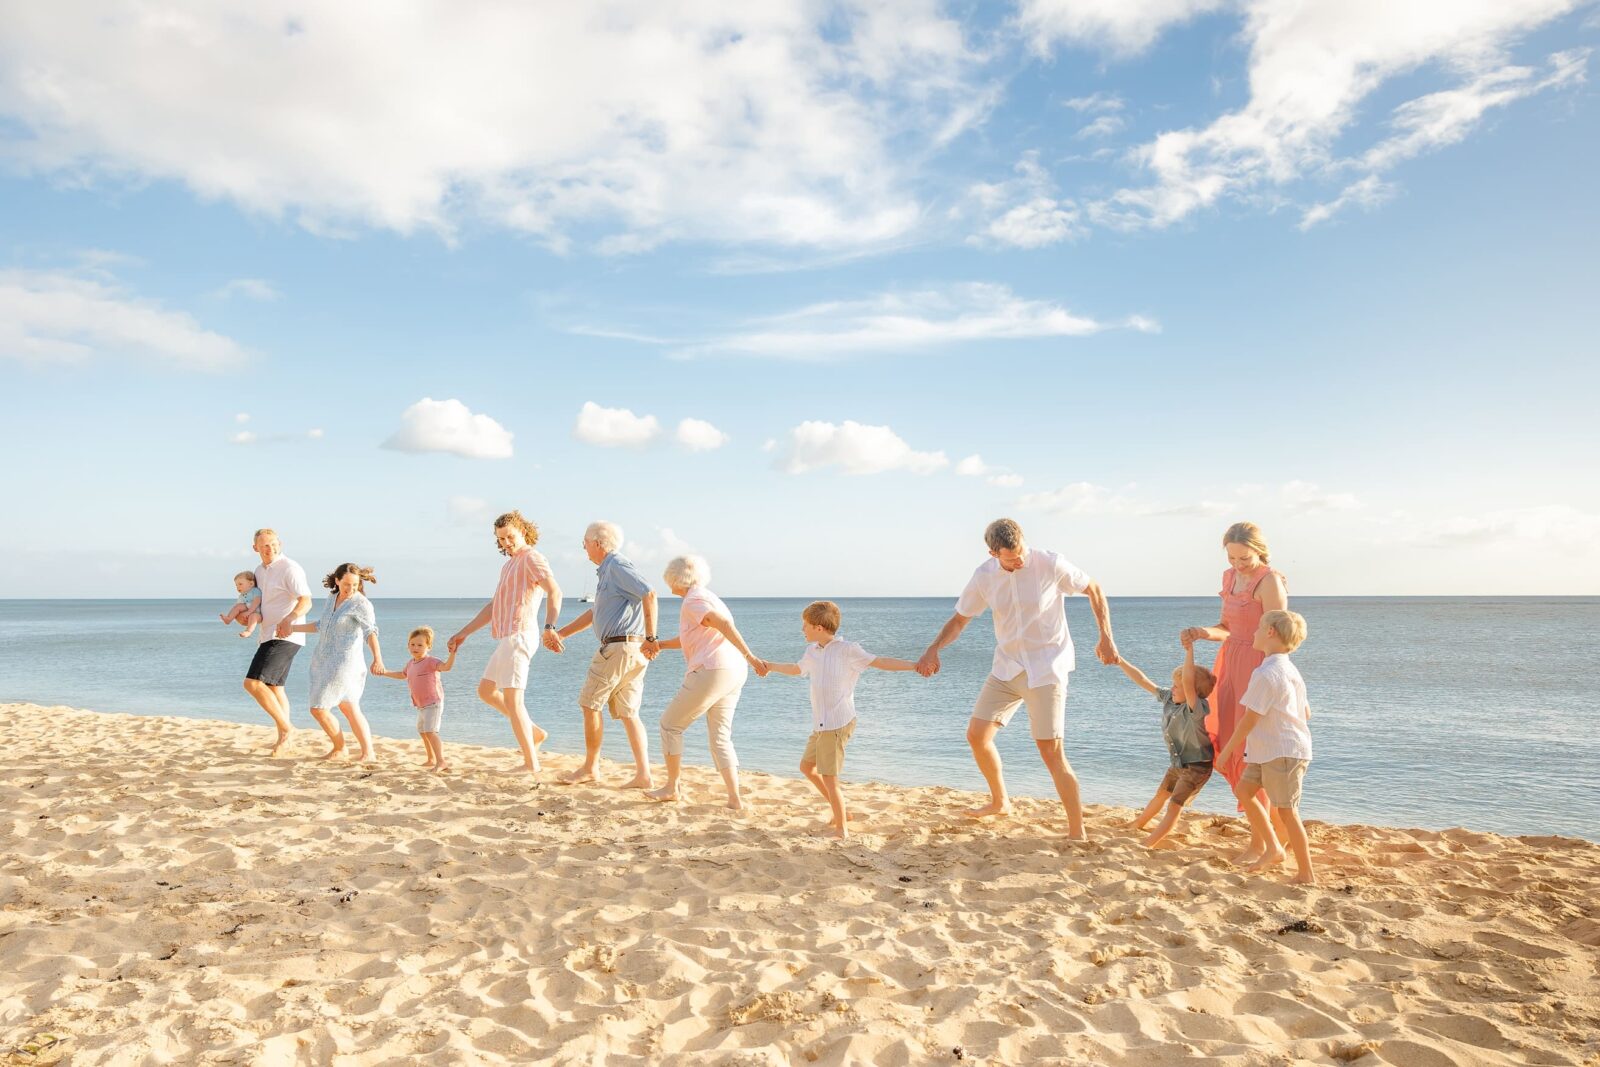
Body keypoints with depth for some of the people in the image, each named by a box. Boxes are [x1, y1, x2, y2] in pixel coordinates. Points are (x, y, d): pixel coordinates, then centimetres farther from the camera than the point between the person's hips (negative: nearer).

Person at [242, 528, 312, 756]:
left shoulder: (289, 568, -14)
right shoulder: (260, 571, 14)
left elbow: (306, 601, -25)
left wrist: (289, 618, -44)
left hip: (285, 637, -10)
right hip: (269, 636, 10)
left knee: (253, 683, -19)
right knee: (274, 688, 17)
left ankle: (286, 727, -10)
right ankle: (282, 739, 28)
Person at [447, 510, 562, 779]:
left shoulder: (531, 558, -7)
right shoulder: (509, 566, 24)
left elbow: (554, 591, -25)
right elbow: (492, 607, 27)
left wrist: (549, 626, -41)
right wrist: (463, 634, 24)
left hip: (518, 636, -10)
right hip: (507, 639, 10)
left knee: (512, 700, -14)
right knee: (486, 691, 18)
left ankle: (532, 767, -14)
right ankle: (534, 733, 18)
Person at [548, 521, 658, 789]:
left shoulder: (617, 566, -9)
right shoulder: (607, 571, 22)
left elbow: (649, 594, -22)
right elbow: (594, 613, 30)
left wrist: (651, 638, -23)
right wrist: (561, 633, 30)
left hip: (619, 647, -9)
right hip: (632, 651, 9)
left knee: (590, 704, 3)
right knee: (628, 713, 8)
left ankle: (589, 767, 14)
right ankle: (643, 775, 4)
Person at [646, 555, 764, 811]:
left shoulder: (693, 601, -8)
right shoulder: (706, 597, 22)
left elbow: (725, 624, -22)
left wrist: (749, 656, -28)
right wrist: (659, 645, 34)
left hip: (711, 672, -9)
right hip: (733, 672, 9)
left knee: (670, 724, 8)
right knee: (720, 736, 12)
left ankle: (671, 788, 16)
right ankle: (735, 799, 4)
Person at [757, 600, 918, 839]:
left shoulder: (847, 650, -11)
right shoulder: (812, 652, 11)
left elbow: (879, 662, -13)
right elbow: (796, 669, 32)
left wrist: (915, 665, -22)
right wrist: (769, 666, 43)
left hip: (838, 723, -9)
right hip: (821, 724, 9)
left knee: (829, 777, -4)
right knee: (807, 766, 18)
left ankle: (841, 828, 11)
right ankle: (841, 812, 30)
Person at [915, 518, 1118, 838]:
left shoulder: (1049, 565, -15)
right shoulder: (984, 577, -4)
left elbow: (1093, 589, -2)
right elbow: (959, 619, 7)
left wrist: (1106, 637, -9)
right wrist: (934, 648, -10)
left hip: (1046, 668, -5)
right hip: (1006, 667, 5)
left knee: (1051, 752, -10)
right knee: (977, 736, 6)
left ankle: (1077, 833, 0)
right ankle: (1000, 802, 30)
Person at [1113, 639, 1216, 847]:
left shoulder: (1198, 708, -29)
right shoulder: (1168, 698, -7)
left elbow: (1188, 682, -48)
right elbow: (1143, 681, -3)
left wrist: (1189, 651, -52)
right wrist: (1120, 662, -5)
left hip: (1197, 766, -9)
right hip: (1178, 764, 9)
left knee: (1175, 804, -10)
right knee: (1161, 794, 26)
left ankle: (1147, 845, -11)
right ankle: (1138, 824, 47)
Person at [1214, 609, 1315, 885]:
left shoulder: (1266, 673, -19)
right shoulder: (1290, 670, 12)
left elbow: (1250, 718, -17)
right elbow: (1306, 713, 17)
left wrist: (1228, 749, -8)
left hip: (1283, 752, -10)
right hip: (1270, 750, 10)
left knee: (1286, 810, -3)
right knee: (1243, 790, 14)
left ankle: (1307, 875, 4)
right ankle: (1266, 847, 20)